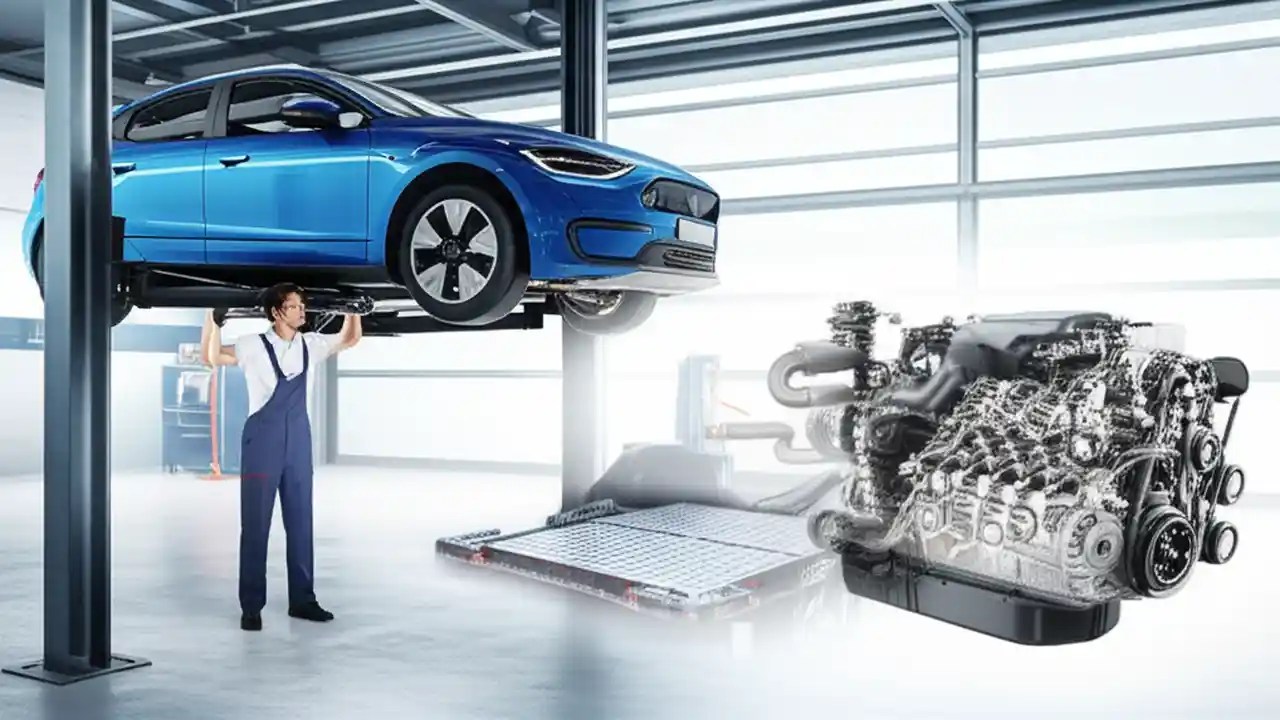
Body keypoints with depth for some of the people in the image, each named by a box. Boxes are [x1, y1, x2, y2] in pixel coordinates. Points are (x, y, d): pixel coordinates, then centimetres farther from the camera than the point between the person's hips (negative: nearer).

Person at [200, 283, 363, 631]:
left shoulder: (311, 344, 8)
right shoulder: (254, 345, -6)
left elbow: (350, 339, 21)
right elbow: (211, 357, -16)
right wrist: (213, 320, -24)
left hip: (298, 442, 5)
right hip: (262, 442, -5)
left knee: (300, 521, 9)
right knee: (255, 524, 0)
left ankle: (302, 600, 19)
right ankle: (251, 606, 7)